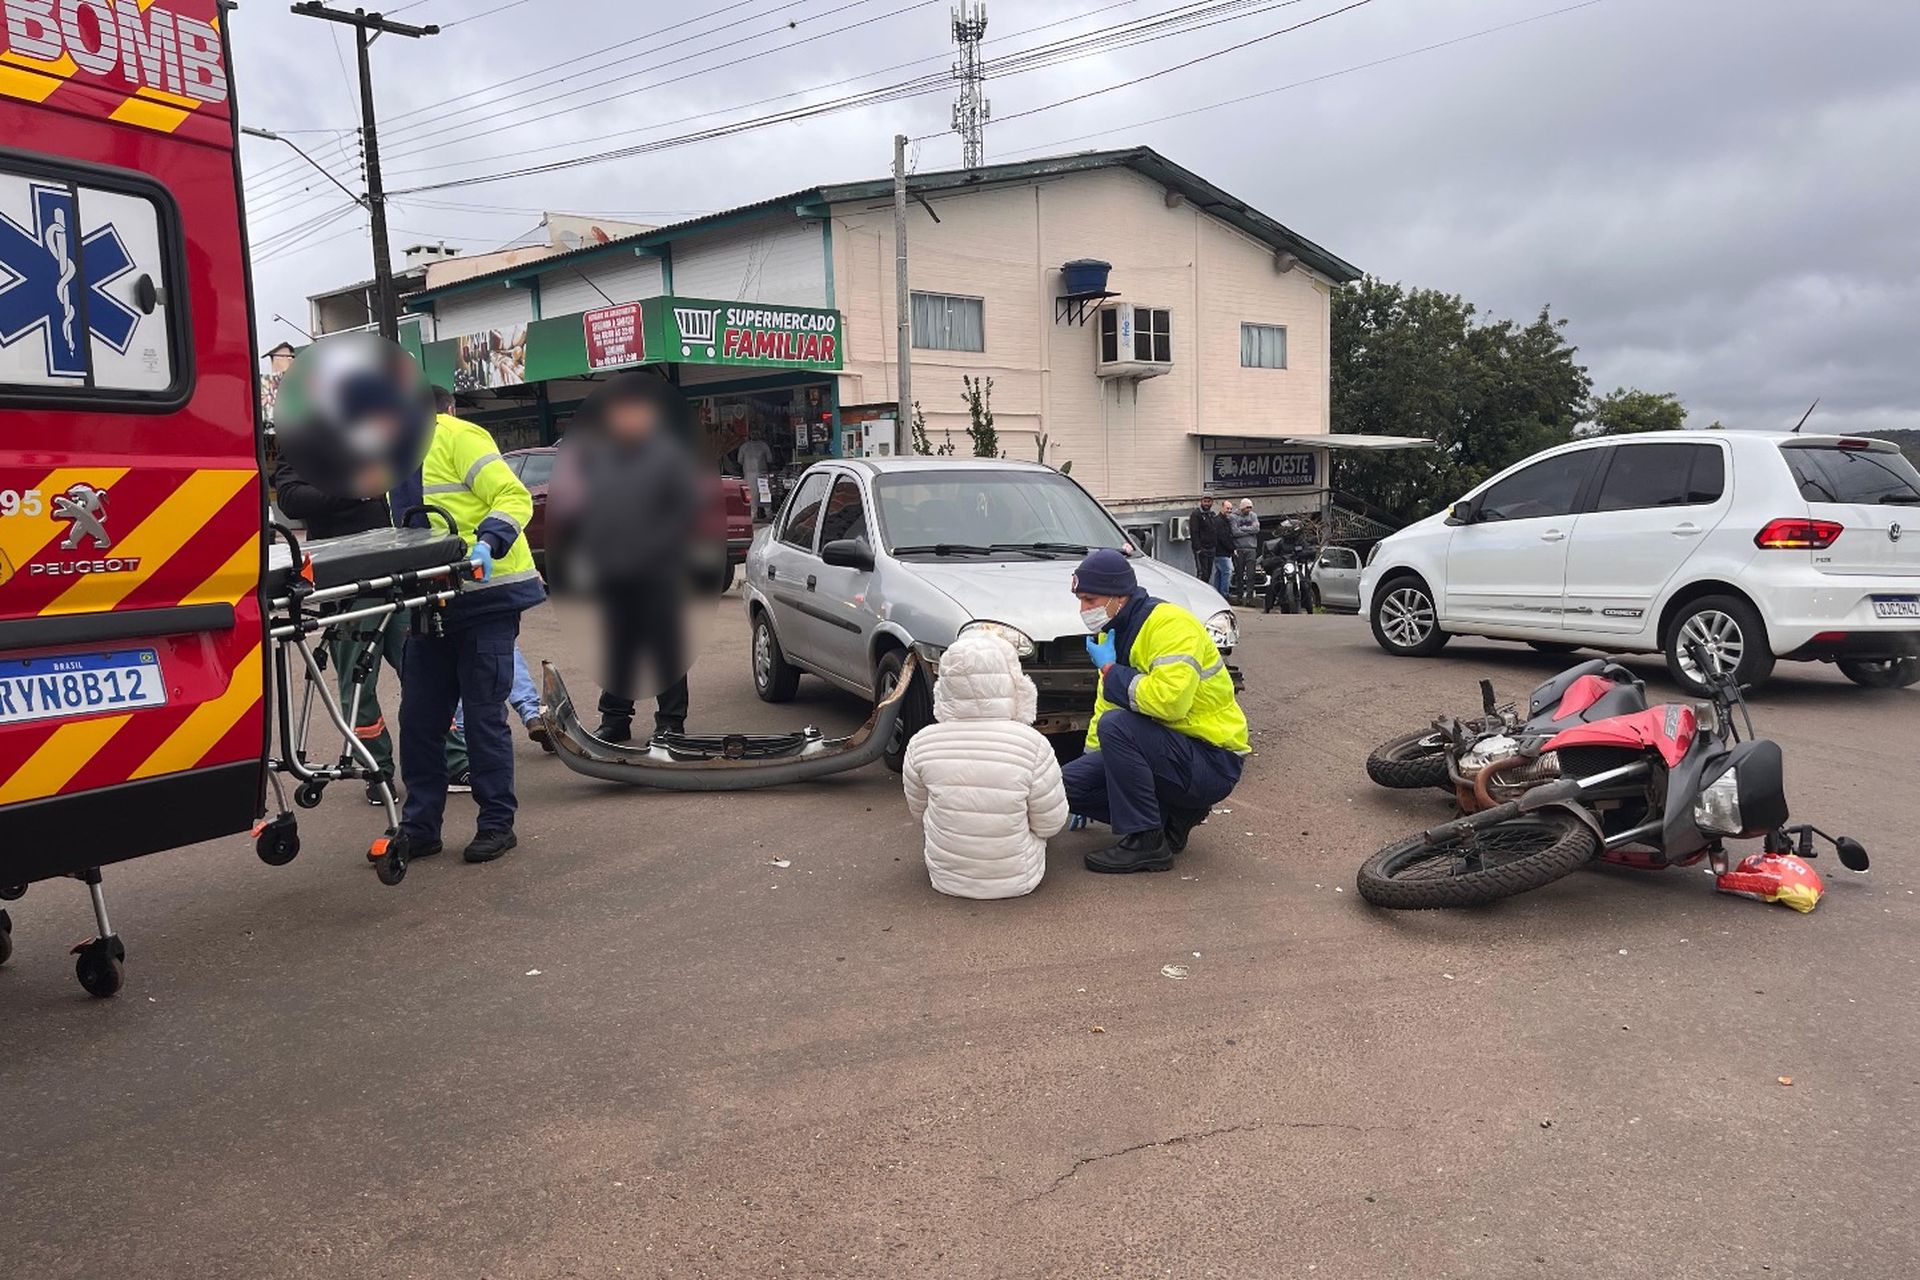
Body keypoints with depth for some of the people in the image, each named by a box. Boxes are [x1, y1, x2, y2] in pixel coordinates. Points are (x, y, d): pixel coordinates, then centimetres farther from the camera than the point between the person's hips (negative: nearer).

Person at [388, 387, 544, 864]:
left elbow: (513, 496, -15)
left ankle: (498, 824, 12)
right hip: (433, 604, 8)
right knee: (418, 717, 9)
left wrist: (489, 541, -30)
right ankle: (419, 827, 19)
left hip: (484, 597, -8)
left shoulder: (456, 437, -6)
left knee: (483, 716, -1)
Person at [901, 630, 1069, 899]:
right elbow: (1052, 824, -10)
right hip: (1016, 882, -1)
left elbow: (918, 810, 3)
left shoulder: (922, 743, -15)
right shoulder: (1033, 745, -22)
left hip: (946, 878, 1)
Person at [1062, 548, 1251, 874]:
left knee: (1117, 726, -30)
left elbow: (1168, 700, -36)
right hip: (1174, 750, 9)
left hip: (1214, 762, -9)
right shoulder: (1113, 632, 8)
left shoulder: (1170, 624, -20)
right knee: (1072, 781, -4)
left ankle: (1146, 842, -19)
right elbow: (1106, 705, 18)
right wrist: (1090, 759, 15)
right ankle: (1175, 817, 6)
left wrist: (1109, 670, -22)